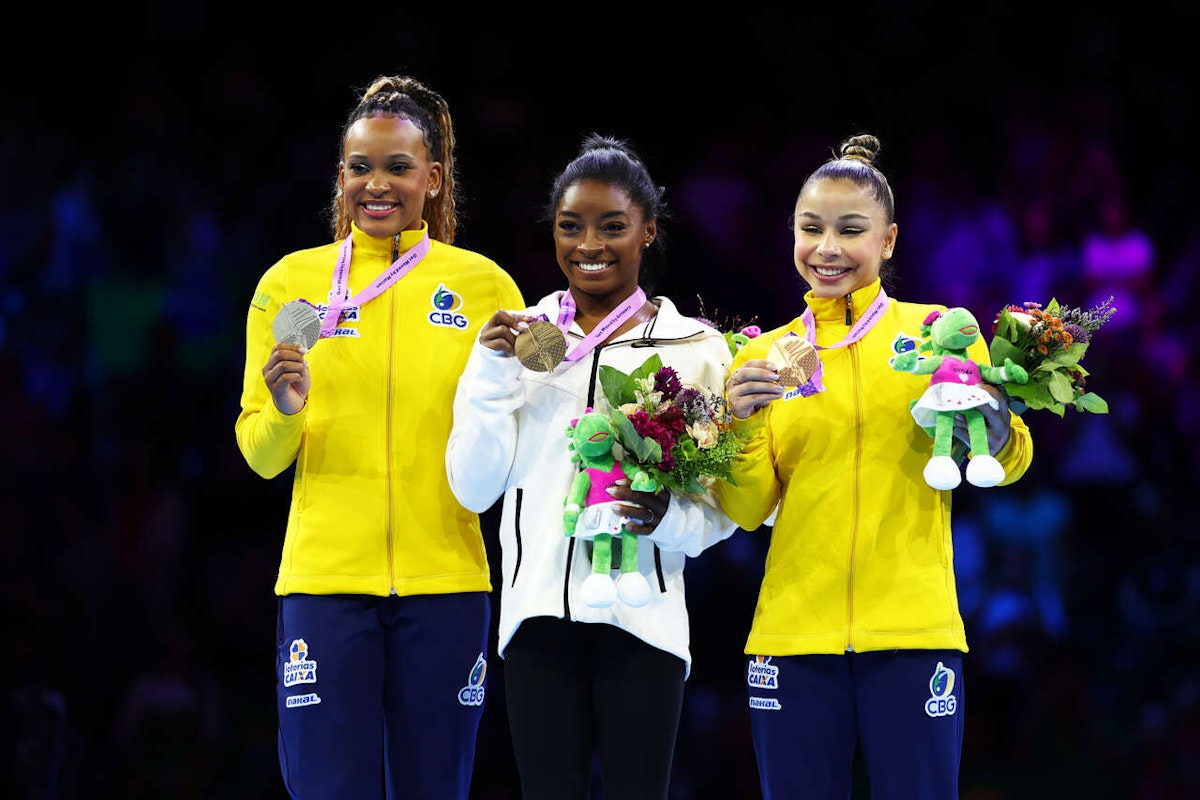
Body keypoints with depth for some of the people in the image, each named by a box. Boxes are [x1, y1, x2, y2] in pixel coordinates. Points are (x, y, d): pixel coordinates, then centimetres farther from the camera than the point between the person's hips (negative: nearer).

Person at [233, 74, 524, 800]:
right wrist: (284, 411, -12)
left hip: (444, 577, 0)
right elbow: (260, 454, 9)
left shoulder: (483, 285, 6)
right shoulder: (292, 282, 6)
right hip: (326, 575, 0)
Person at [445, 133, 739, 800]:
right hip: (538, 611, 2)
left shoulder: (696, 347, 4)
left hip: (641, 613, -2)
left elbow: (722, 512, 4)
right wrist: (493, 372, -5)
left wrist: (667, 516, -18)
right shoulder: (519, 338, 9)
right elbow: (474, 489, 5)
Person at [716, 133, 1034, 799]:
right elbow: (747, 510, 6)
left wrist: (994, 433, -21)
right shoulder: (765, 355, 10)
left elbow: (1005, 463, 1)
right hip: (794, 633, 2)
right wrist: (741, 426, -11)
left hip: (912, 632, -2)